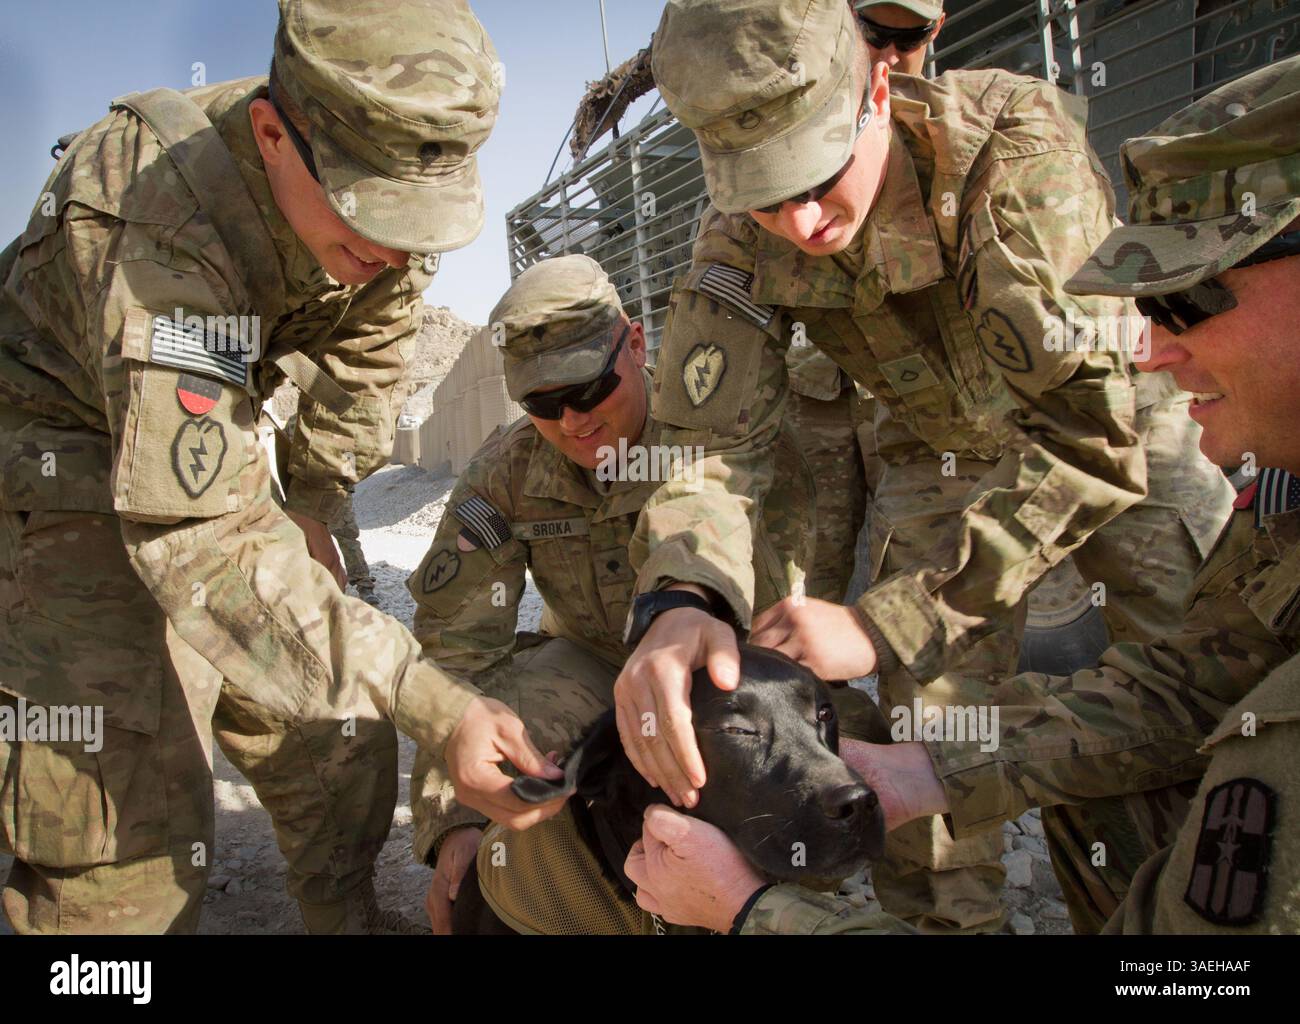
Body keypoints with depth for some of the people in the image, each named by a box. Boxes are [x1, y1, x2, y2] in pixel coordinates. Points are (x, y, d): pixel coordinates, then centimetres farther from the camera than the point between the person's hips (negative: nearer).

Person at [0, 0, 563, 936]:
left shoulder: (386, 180, -14)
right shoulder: (166, 226, -37)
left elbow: (367, 347, 6)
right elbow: (199, 544, -42)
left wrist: (319, 495, 3)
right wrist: (431, 703, -46)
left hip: (210, 448, 6)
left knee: (335, 738, 8)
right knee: (125, 809, -12)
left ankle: (347, 918, 31)